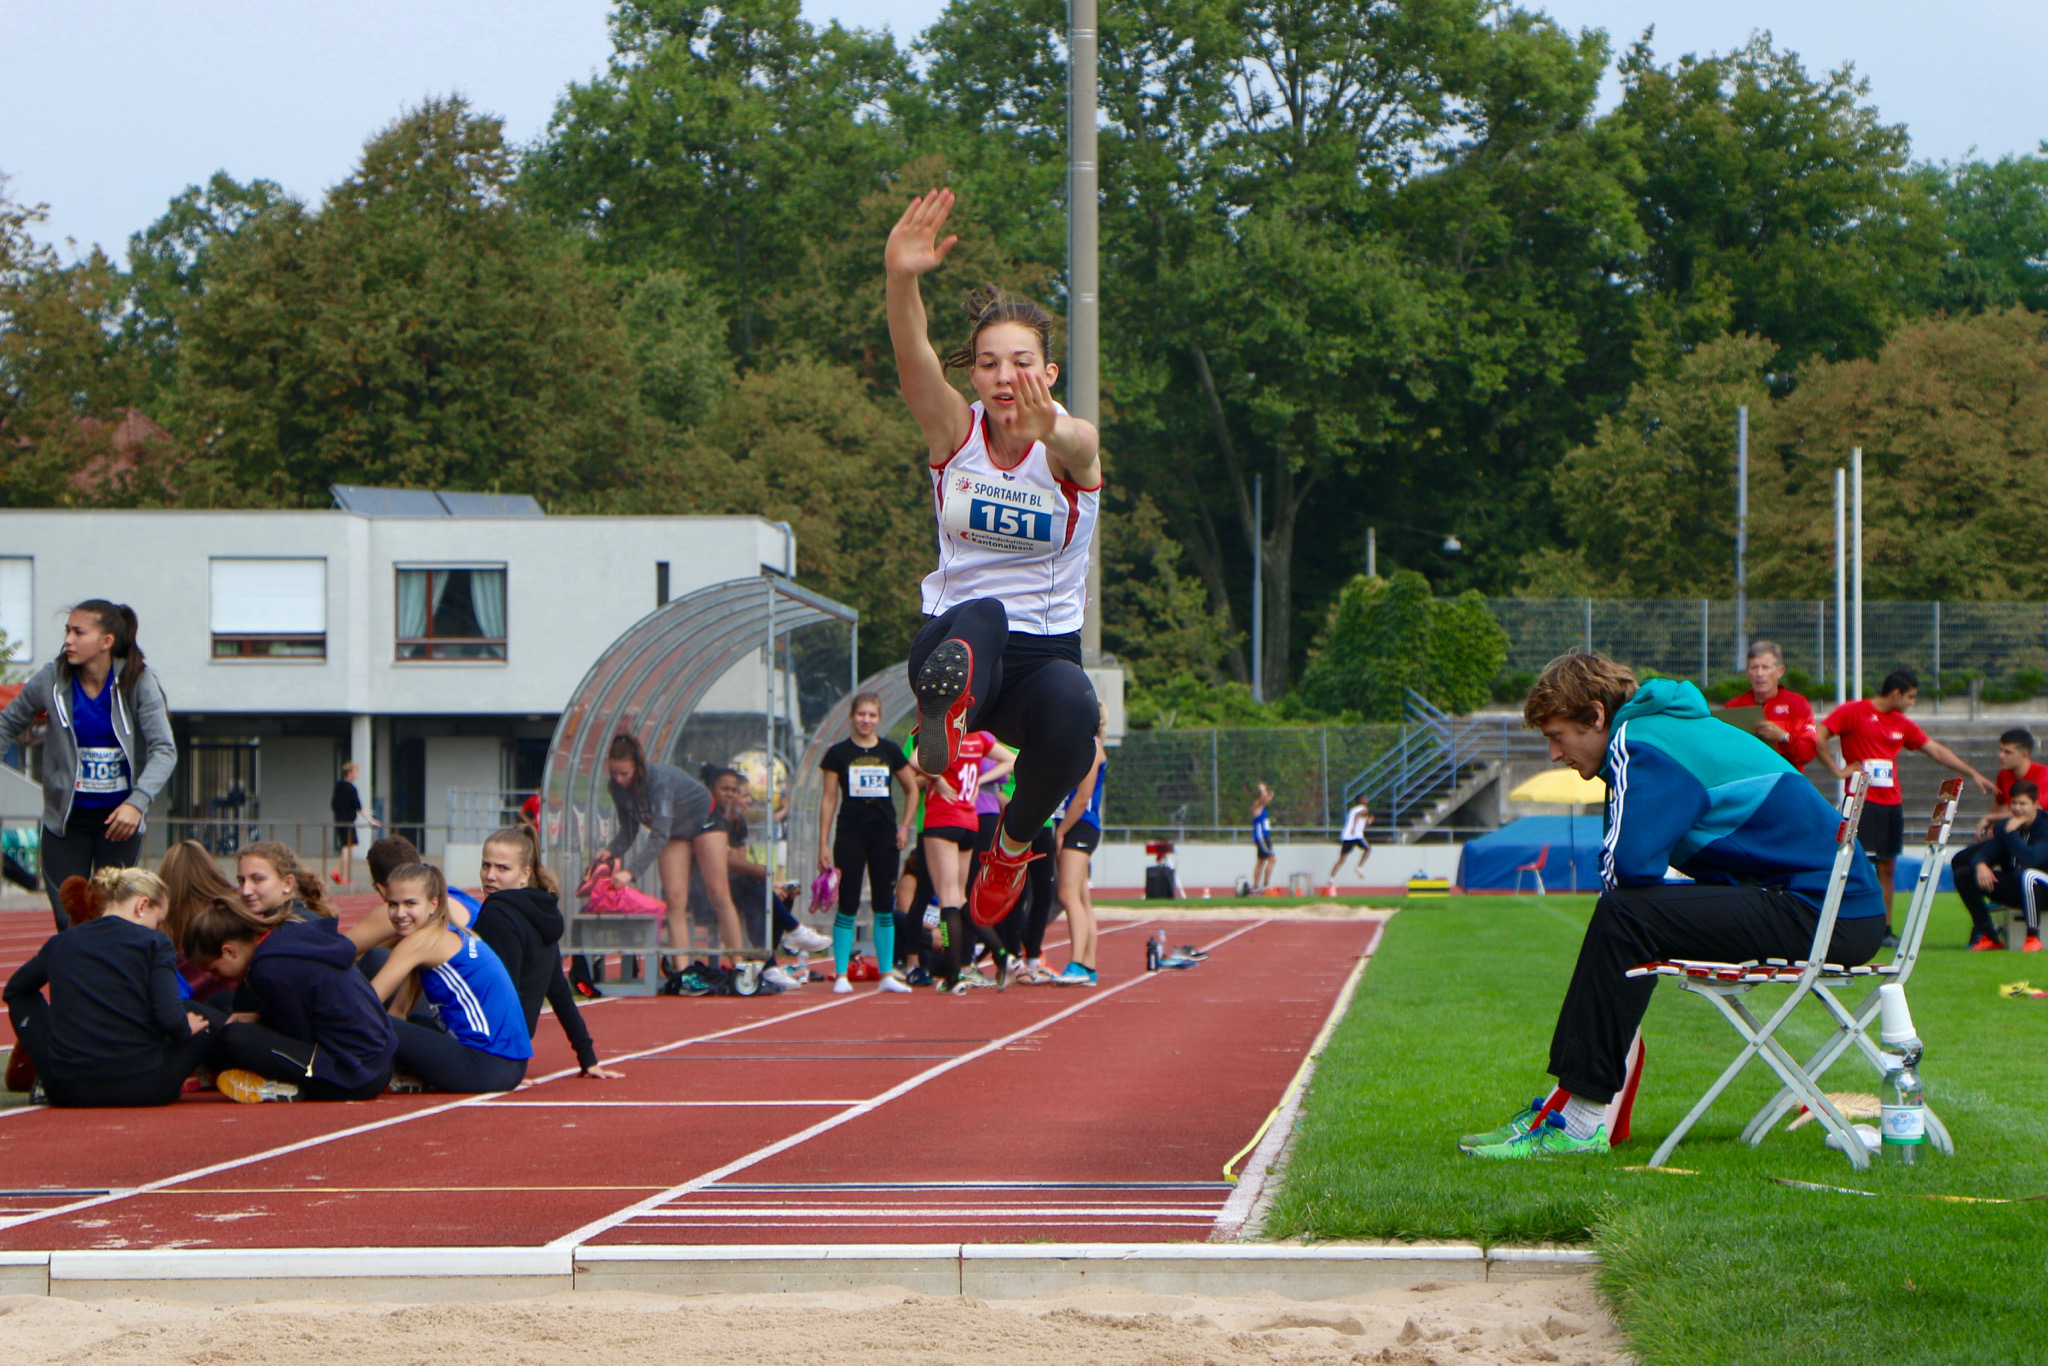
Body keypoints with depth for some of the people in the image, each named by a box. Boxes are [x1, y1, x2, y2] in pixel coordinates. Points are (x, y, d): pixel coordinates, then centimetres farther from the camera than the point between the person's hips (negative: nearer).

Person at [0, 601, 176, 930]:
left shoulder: (136, 682, -11)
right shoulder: (52, 679, -6)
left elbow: (164, 750, -17)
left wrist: (138, 802, -31)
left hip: (120, 819, -1)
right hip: (66, 818, 1)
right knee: (68, 920, -3)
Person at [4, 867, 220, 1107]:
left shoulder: (60, 942, 9)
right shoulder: (153, 942, -3)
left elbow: (12, 989, 27)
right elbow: (169, 1018, -15)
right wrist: (185, 1028, 8)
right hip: (142, 1090, -2)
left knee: (22, 999, 27)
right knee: (212, 1021, 21)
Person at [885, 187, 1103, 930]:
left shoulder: (1073, 444, -6)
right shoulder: (954, 430, -1)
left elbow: (1075, 444, -34)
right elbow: (914, 359, -22)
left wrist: (1048, 426, -60)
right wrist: (901, 281, -44)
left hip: (1046, 650, 0)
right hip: (953, 639, 0)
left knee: (1072, 709, -36)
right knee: (981, 617, -36)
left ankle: (1015, 839, -8)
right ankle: (943, 721, -67)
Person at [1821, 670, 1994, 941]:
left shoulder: (1902, 724, 15)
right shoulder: (1853, 712, -4)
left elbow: (1936, 750, 21)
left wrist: (1972, 773, 20)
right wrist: (1838, 769, -13)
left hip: (1891, 803, 7)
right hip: (1861, 801, -7)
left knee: (1887, 867, 7)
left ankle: (1885, 929, 12)